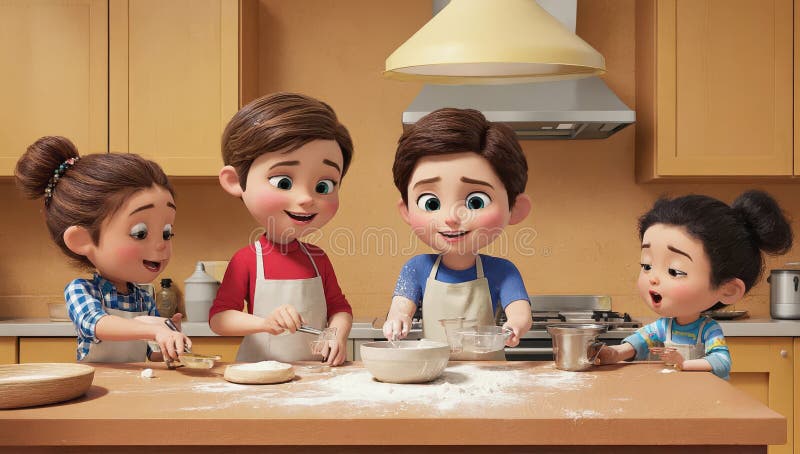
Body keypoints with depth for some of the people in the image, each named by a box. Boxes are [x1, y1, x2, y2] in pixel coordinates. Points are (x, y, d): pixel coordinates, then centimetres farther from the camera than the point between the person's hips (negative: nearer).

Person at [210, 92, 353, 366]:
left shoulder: (318, 259, 6)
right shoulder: (247, 260, -5)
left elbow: (340, 308, 12)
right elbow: (218, 318, -7)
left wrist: (339, 335, -9)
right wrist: (265, 323, -23)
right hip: (259, 373, -3)